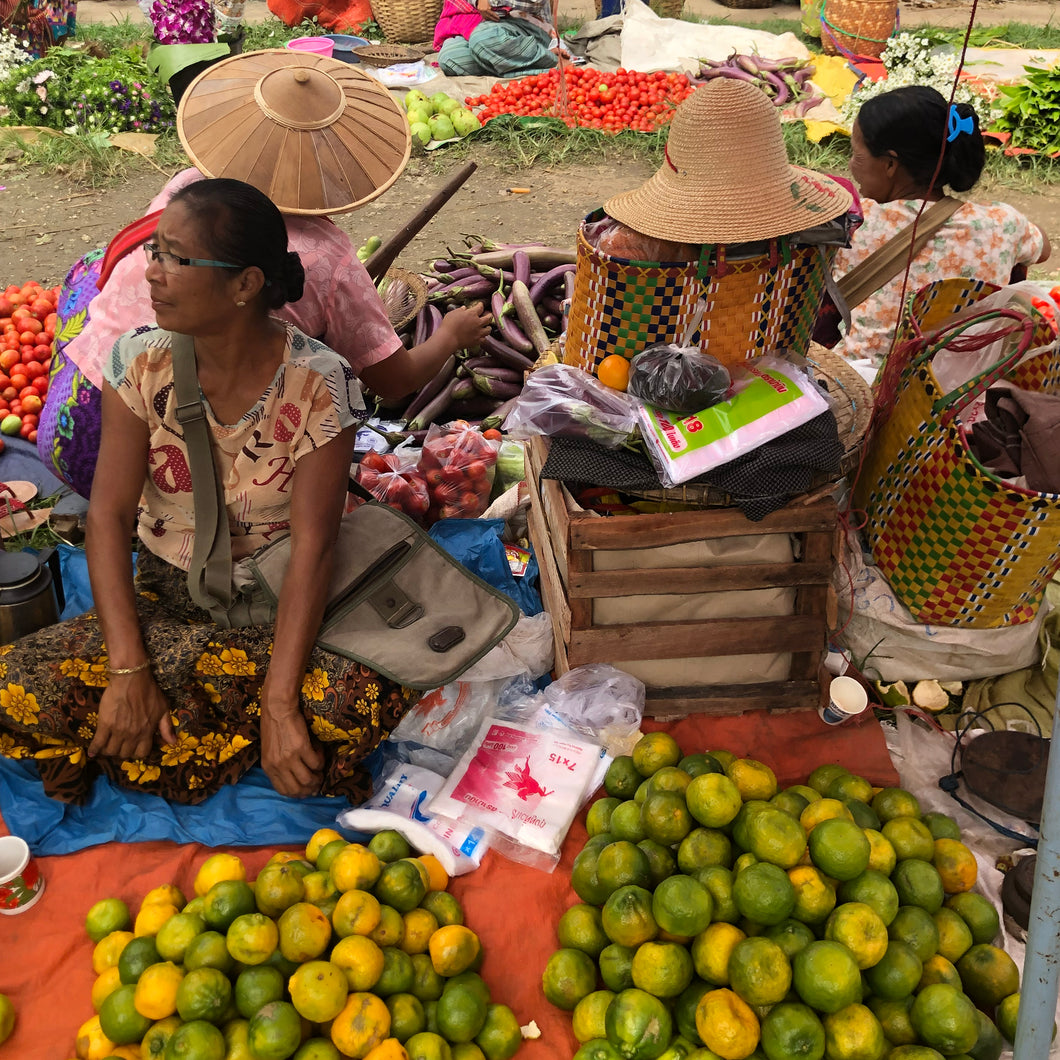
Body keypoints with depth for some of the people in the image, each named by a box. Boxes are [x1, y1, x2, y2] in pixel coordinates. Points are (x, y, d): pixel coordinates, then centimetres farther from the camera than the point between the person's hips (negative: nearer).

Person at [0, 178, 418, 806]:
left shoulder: (320, 383, -17)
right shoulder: (141, 360, -8)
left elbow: (313, 546, -21)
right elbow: (110, 513, -11)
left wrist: (280, 705, -28)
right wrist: (128, 670, -21)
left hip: (278, 611, -2)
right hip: (162, 604, 3)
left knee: (364, 700, -33)